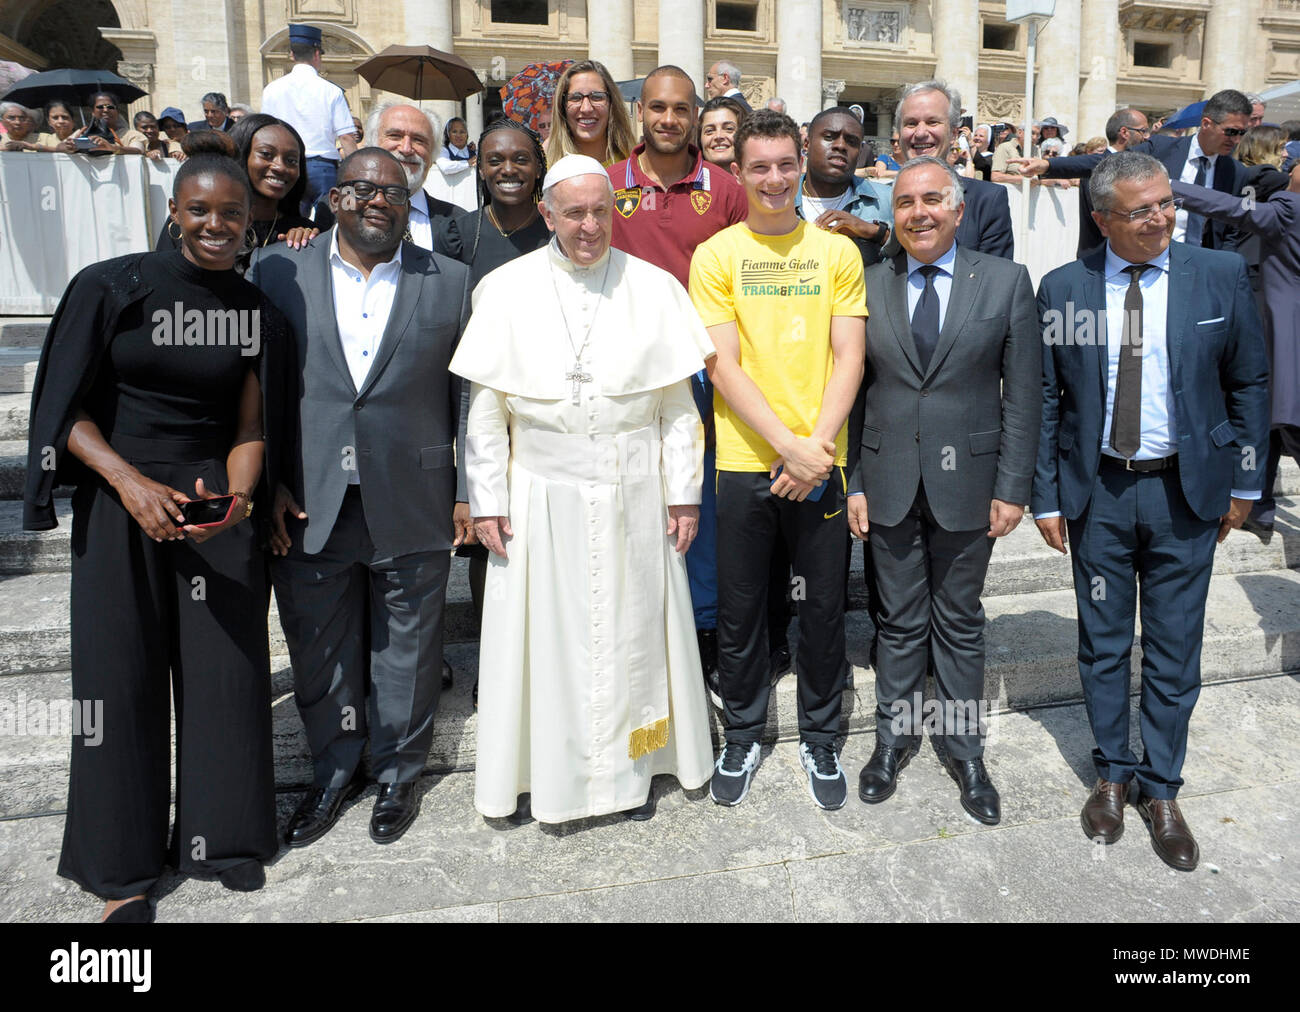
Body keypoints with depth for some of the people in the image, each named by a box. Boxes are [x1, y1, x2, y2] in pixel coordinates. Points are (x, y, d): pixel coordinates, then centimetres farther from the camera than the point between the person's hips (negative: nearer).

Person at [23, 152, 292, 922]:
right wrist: (132, 483, -19)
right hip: (119, 500, -2)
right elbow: (67, 408, -4)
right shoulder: (111, 287, -4)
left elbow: (250, 427, 4)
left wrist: (236, 497, -15)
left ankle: (218, 833, 24)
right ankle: (123, 865, 21)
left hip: (216, 498, 2)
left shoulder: (258, 311, 4)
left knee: (224, 663, 4)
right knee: (123, 671, 4)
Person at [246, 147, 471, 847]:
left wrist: (468, 492, 0)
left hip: (411, 510, -1)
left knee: (406, 653, 12)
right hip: (307, 508, 1)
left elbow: (468, 396, 3)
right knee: (318, 653, 15)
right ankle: (334, 771, 37)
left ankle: (399, 773, 34)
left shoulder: (449, 283, 3)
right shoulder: (276, 272, 4)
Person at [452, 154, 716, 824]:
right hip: (542, 498, 0)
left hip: (634, 495, 1)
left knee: (633, 630, 10)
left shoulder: (655, 288, 2)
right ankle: (547, 769, 26)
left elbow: (678, 403, 3)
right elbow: (485, 409, 1)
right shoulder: (505, 290, 0)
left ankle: (633, 767, 29)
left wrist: (683, 492, 0)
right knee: (547, 635, 7)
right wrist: (487, 502, -2)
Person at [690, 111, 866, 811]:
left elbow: (848, 359, 1)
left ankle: (819, 738, 30)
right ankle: (742, 735, 30)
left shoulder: (837, 251, 6)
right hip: (745, 460, -1)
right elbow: (723, 367, -6)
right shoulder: (715, 255, 2)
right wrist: (790, 446, -14)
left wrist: (819, 445, -13)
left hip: (822, 461, 1)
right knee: (739, 608, 9)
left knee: (824, 606, 10)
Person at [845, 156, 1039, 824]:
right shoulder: (869, 286, 3)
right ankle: (894, 738, 30)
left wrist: (1013, 487, -6)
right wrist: (852, 480, -1)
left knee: (959, 621, 12)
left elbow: (1022, 394, -2)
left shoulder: (1006, 282, -1)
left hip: (968, 482, -1)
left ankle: (964, 750, 29)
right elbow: (853, 391, 3)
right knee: (899, 620, 12)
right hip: (888, 483, 1)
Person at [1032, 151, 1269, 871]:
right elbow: (1044, 399, -1)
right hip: (1097, 492, 0)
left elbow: (1248, 382, 5)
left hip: (1186, 492, 0)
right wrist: (1045, 495, -2)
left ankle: (1161, 790, 27)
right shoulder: (1063, 288, -3)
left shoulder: (1221, 276, -3)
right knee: (1102, 644, 12)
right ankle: (1113, 774, 32)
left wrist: (1243, 482, 5)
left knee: (1174, 649, 9)